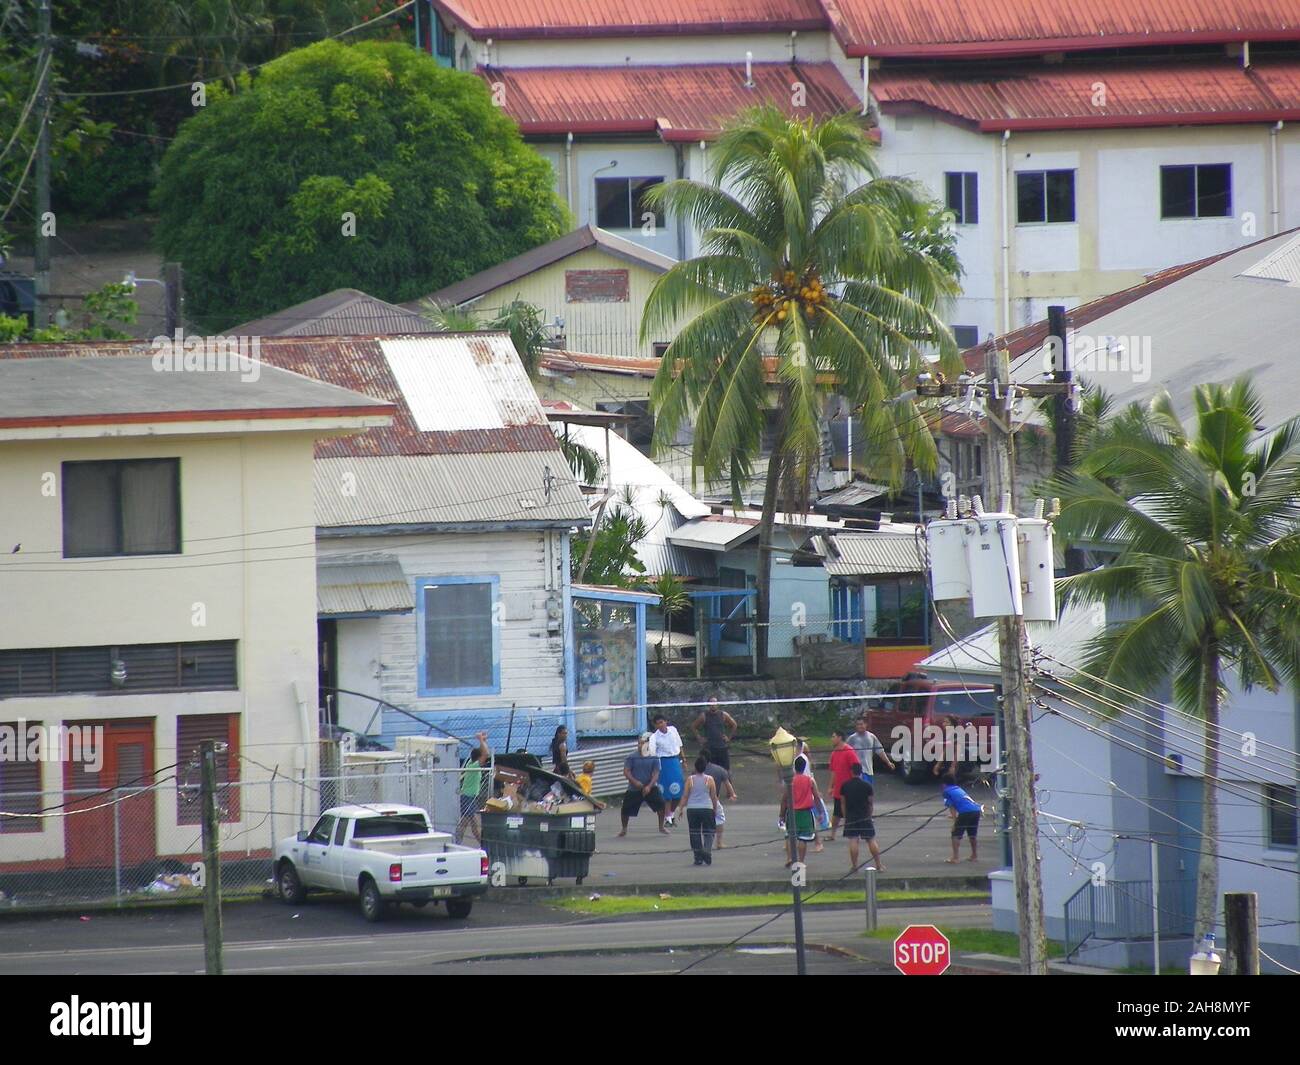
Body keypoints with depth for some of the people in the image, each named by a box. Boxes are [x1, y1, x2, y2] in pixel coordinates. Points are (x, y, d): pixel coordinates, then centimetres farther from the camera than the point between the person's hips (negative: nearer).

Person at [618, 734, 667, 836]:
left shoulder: (653, 759, 1)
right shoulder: (632, 758, 0)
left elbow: (655, 774, -4)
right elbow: (626, 771, -6)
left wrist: (649, 786, -19)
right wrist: (635, 782, -21)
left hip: (649, 788, 0)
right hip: (634, 789, 0)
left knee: (660, 804, -17)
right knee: (626, 809, -3)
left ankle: (661, 827, 1)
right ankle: (624, 829, 23)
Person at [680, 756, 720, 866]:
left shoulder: (690, 779, -1)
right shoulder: (709, 779, -2)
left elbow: (685, 796, -1)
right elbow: (714, 797, 2)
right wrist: (715, 810, 13)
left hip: (692, 809, 1)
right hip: (707, 808, -1)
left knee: (695, 833, 8)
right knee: (708, 832, 5)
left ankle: (698, 858, 6)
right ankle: (707, 850, -21)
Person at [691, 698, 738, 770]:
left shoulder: (723, 715, 1)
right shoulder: (704, 716, 0)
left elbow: (734, 725, 14)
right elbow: (693, 726, 9)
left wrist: (729, 737, 6)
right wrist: (699, 738, 1)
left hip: (723, 747, 1)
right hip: (709, 747, -1)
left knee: (726, 769, 2)